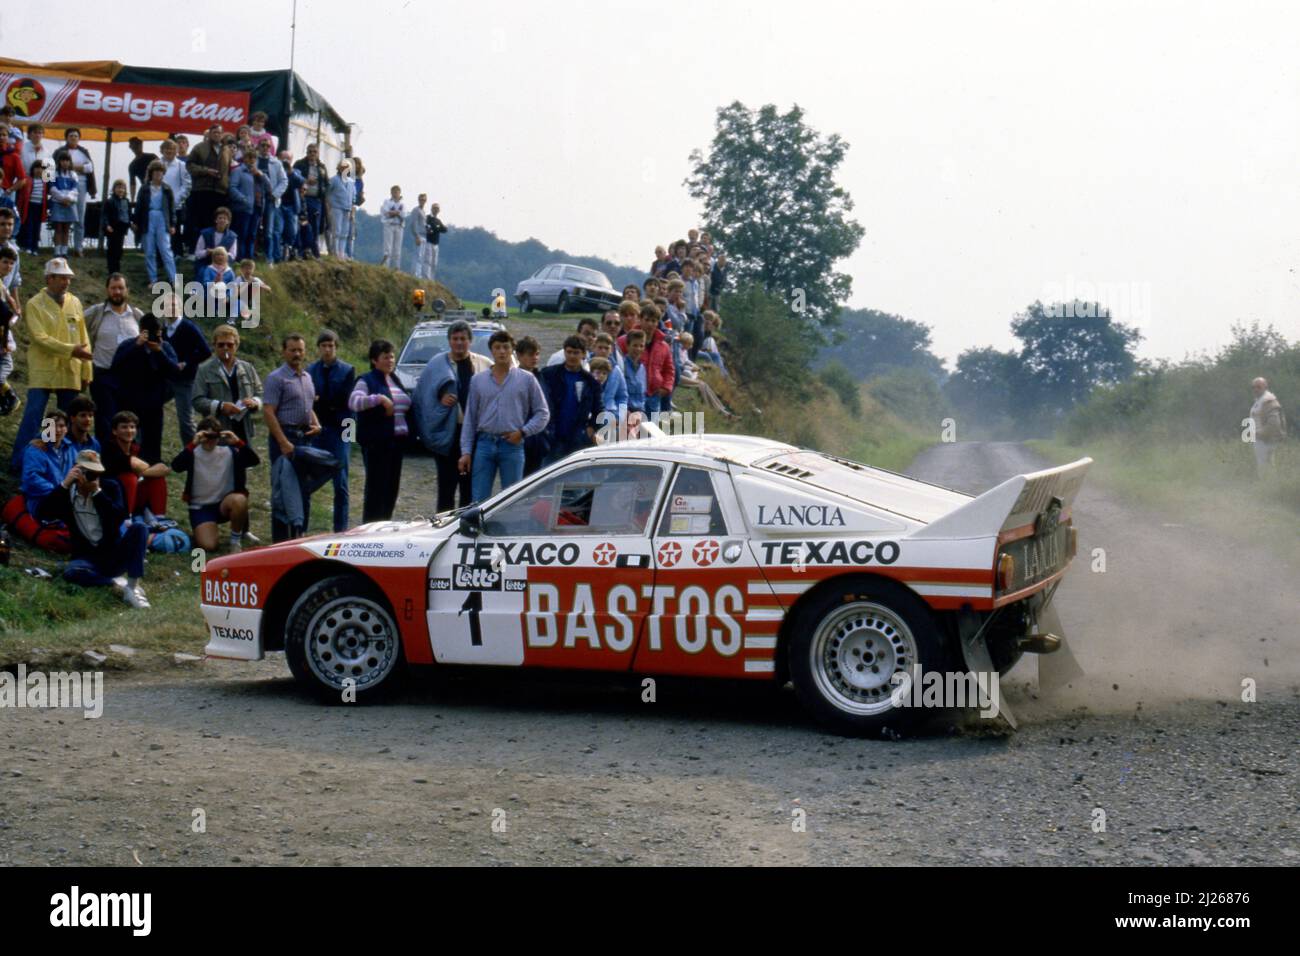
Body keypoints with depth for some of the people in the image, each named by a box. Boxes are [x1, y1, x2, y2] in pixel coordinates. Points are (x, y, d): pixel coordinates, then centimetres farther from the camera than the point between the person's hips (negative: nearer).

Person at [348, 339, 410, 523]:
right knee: (376, 487, -7)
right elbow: (353, 402, -22)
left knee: (392, 487, 9)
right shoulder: (366, 381, -5)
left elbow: (407, 408, 28)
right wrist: (380, 399, -30)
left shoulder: (395, 380, 18)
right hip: (376, 441, -7)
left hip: (397, 439, 7)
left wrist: (409, 433, 15)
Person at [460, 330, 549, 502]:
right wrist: (466, 451, 3)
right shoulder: (478, 380, 9)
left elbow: (543, 413, 5)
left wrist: (523, 432, -9)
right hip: (484, 444, 2)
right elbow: (470, 419, 10)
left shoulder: (527, 379, 4)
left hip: (512, 445, -1)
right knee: (479, 499, 0)